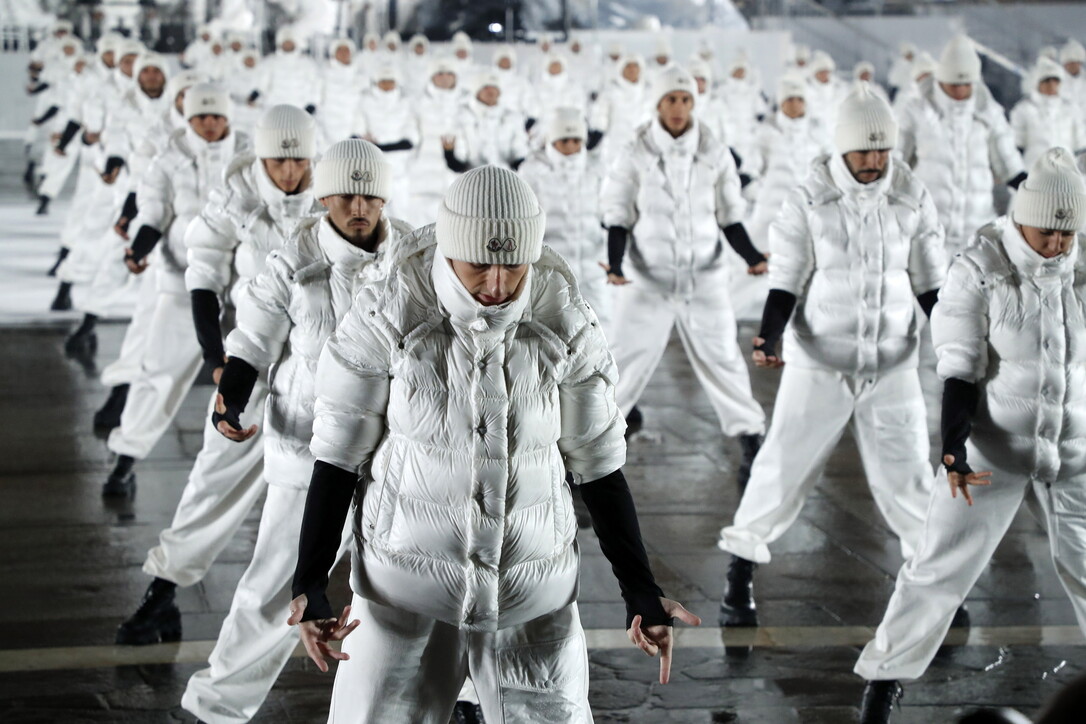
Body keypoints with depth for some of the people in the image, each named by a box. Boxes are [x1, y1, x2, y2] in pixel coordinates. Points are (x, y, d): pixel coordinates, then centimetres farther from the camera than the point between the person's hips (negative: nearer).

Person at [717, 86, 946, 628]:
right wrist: (768, 339, -23)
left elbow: (929, 283, 7)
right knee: (786, 463, -1)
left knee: (905, 470, 4)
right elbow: (786, 279, -8)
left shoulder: (912, 200, -1)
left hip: (892, 364, 2)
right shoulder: (809, 201, -9)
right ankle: (739, 577, 10)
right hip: (819, 361, -2)